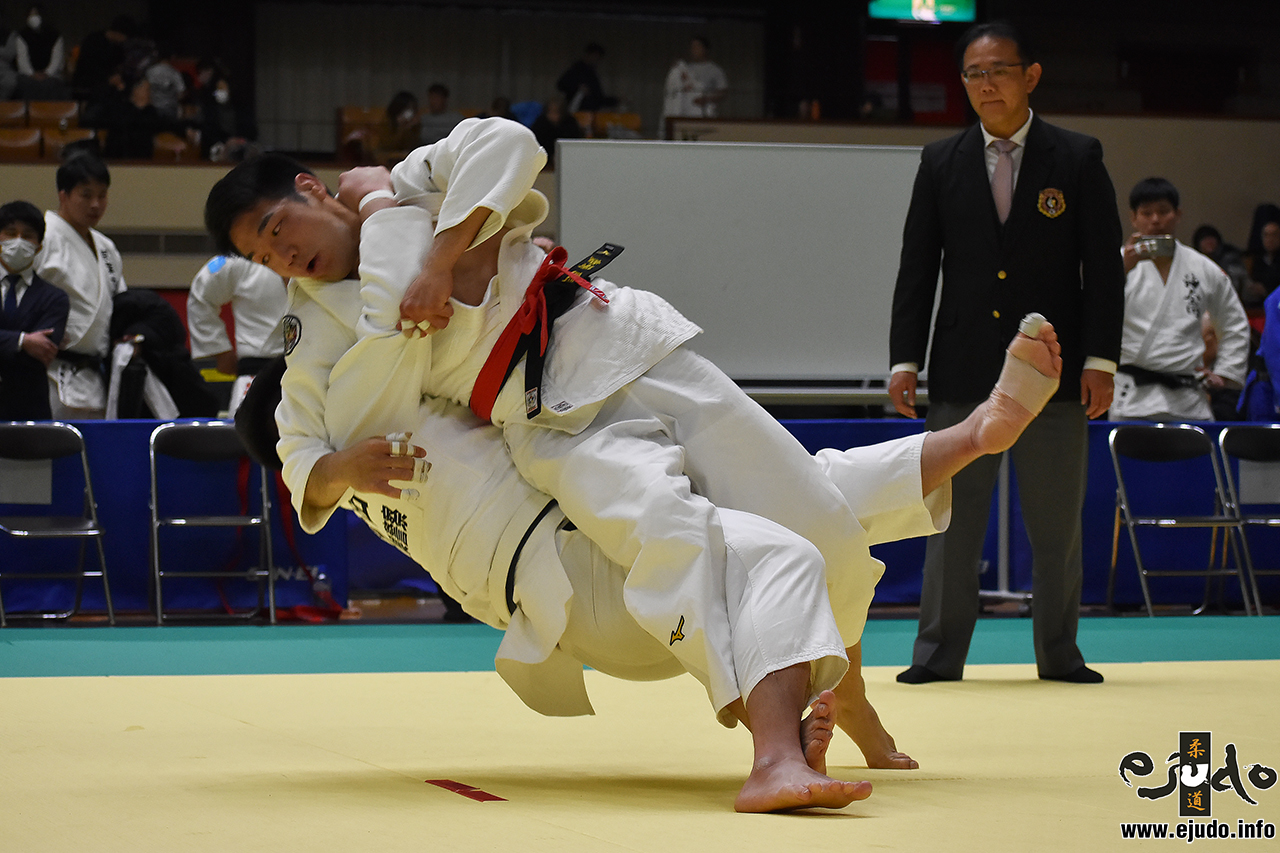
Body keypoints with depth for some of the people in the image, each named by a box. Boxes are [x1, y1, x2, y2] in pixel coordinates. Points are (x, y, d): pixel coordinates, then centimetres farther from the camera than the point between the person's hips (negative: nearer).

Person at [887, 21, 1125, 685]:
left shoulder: (1077, 159, 2)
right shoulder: (941, 163, 7)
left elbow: (1104, 267, 0)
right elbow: (917, 267, 7)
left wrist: (1100, 360, -7)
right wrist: (905, 359, 0)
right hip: (964, 374, 1)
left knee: (1057, 523, 5)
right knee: (952, 518, 2)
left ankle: (1059, 655, 15)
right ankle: (939, 655, 7)